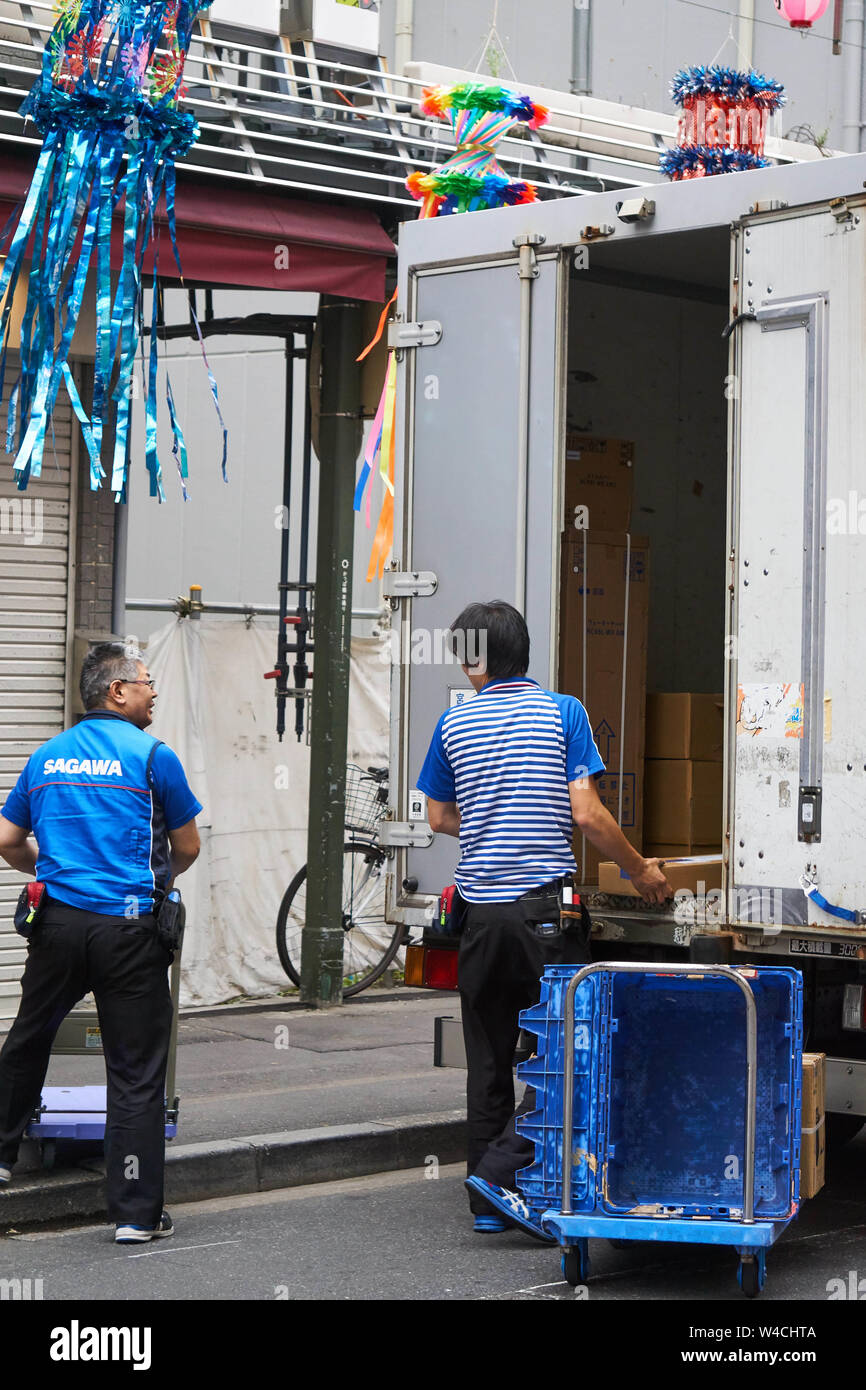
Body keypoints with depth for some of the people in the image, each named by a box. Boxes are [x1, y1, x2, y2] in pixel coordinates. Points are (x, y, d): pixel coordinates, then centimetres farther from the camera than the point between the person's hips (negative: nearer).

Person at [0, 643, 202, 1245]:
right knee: (137, 1071, 0)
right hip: (130, 928, -4)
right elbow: (187, 849, 4)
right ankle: (137, 1213, 2)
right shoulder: (153, 756, -4)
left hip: (58, 923, 4)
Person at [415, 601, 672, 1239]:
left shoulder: (454, 724, 6)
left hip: (480, 910, 4)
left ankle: (487, 1204, 14)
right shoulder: (562, 712, -3)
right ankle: (501, 1171, -9)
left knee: (488, 1058, 10)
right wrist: (640, 870, 5)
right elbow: (587, 814, -8)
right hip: (544, 904, -4)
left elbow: (440, 818, 16)